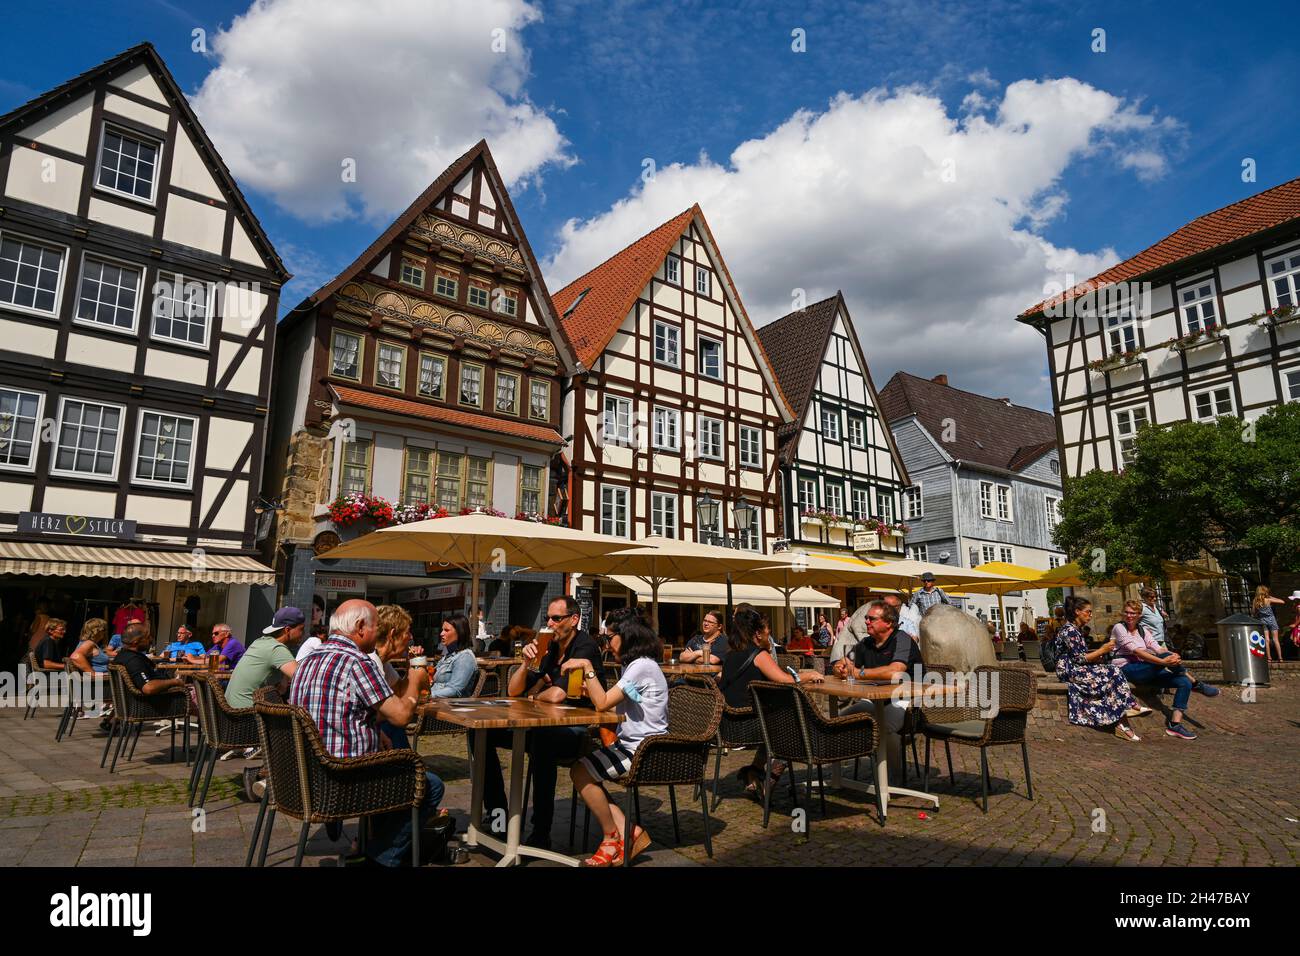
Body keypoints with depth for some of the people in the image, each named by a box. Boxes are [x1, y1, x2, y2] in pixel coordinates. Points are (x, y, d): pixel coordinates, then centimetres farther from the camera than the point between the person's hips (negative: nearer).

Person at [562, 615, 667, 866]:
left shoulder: (642, 666, -18)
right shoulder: (635, 665, 14)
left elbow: (603, 704, -23)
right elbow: (615, 709, 16)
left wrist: (587, 667, -19)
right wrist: (591, 689, 6)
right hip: (631, 745, 10)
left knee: (580, 771, -14)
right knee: (583, 769, 3)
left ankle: (612, 837, 2)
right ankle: (629, 832, 0)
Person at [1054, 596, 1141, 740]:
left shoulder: (1077, 630, 17)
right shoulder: (1069, 631, -14)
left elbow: (1081, 655, 14)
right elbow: (1079, 659, -17)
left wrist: (1099, 653, 1)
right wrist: (1101, 651, -10)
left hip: (1077, 668, 9)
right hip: (1070, 671, -9)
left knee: (1112, 670, -11)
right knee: (1112, 674, -17)